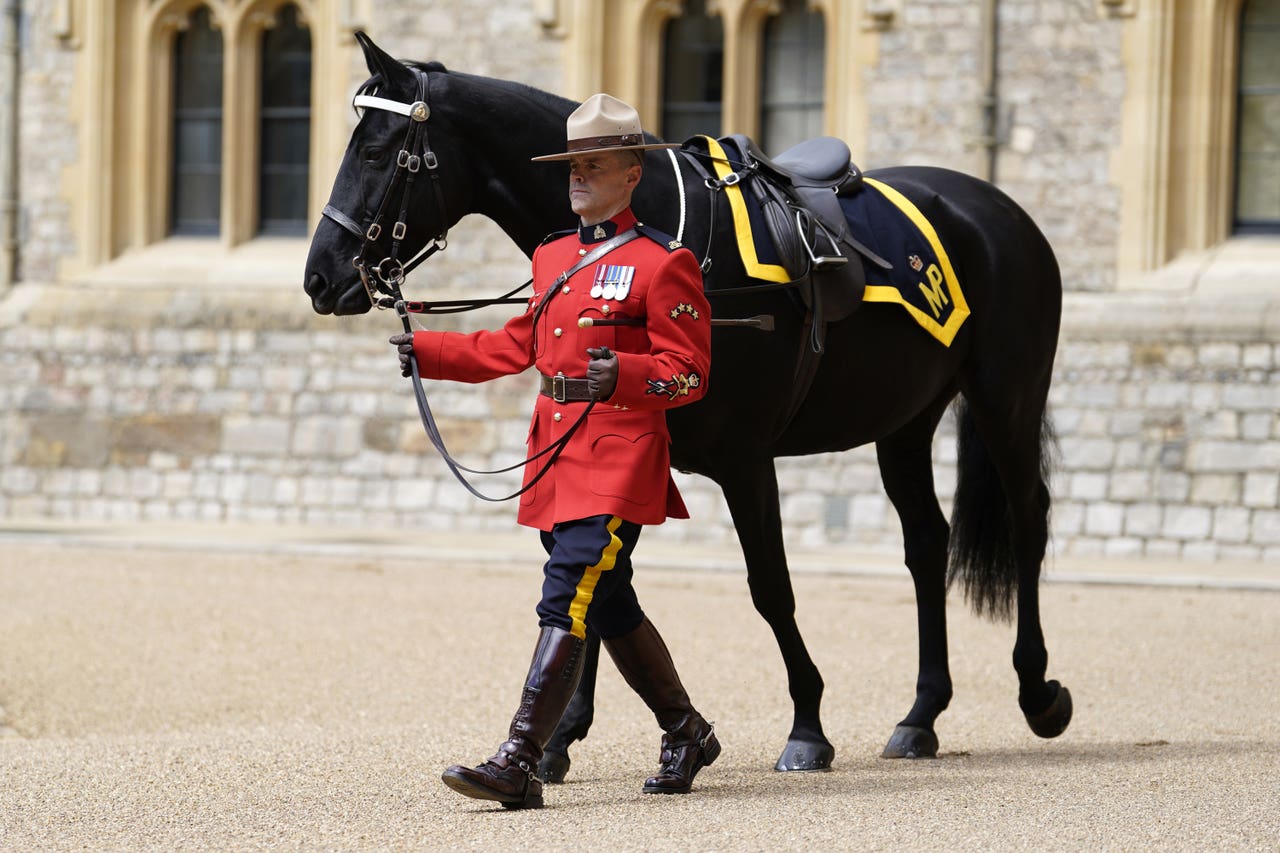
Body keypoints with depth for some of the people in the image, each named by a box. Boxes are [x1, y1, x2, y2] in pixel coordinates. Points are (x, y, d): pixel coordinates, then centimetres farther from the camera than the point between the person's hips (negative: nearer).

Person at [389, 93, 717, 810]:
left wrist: (622, 374, -30)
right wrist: (426, 352, 17)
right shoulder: (555, 255, 16)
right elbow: (517, 347, 24)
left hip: (620, 460, -8)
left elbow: (690, 373, -11)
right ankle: (688, 734, 32)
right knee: (610, 608, 16)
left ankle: (519, 764, -20)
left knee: (565, 604, -15)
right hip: (556, 453, 8)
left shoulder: (663, 263, -7)